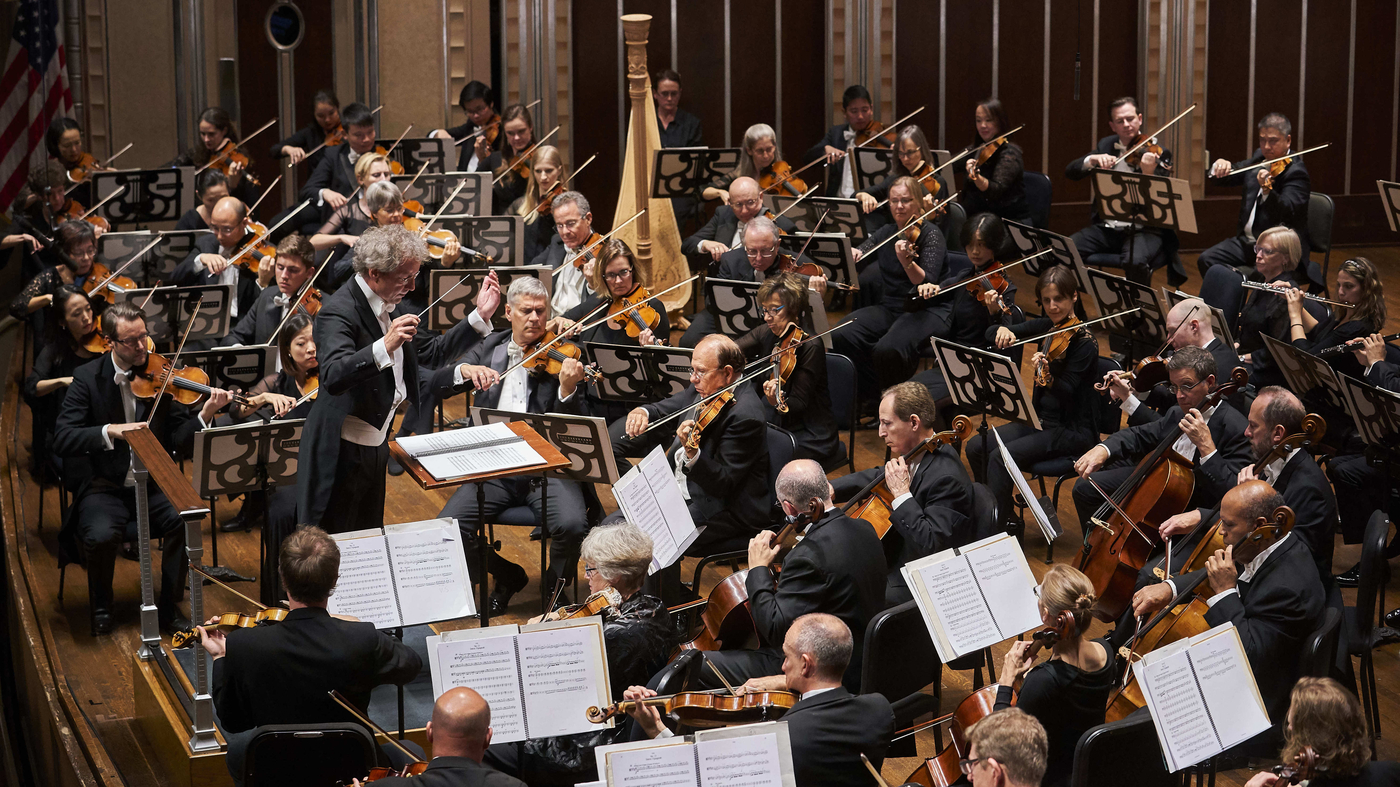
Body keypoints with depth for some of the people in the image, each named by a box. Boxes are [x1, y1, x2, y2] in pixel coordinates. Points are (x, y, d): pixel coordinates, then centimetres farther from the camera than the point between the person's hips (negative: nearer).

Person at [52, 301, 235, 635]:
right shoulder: (88, 379, -3)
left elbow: (180, 442, -5)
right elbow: (62, 440, -13)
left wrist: (205, 415, -25)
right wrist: (110, 431, -28)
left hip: (155, 485, 2)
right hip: (106, 487, -2)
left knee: (185, 520, -28)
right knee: (101, 535, -31)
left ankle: (170, 607, -6)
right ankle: (101, 608, 0)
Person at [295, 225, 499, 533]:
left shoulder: (387, 307, 8)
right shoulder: (339, 311, -20)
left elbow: (430, 353, 17)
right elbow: (334, 377, -36)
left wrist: (480, 316, 10)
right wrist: (385, 346, -47)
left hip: (375, 446, 9)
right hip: (343, 452, -9)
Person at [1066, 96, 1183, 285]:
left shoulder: (1157, 153, -2)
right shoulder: (1105, 146, 12)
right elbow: (1070, 172, 4)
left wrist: (1148, 173, -33)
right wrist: (1092, 160, -17)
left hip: (1144, 230, -4)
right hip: (1106, 227, 4)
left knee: (1136, 261, -37)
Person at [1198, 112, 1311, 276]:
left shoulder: (1295, 172, -13)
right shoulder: (1259, 159, 11)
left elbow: (1287, 212, -28)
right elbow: (1225, 177, 17)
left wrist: (1267, 190, -48)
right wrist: (1219, 166, -8)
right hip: (1247, 241, 8)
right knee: (1206, 260, -9)